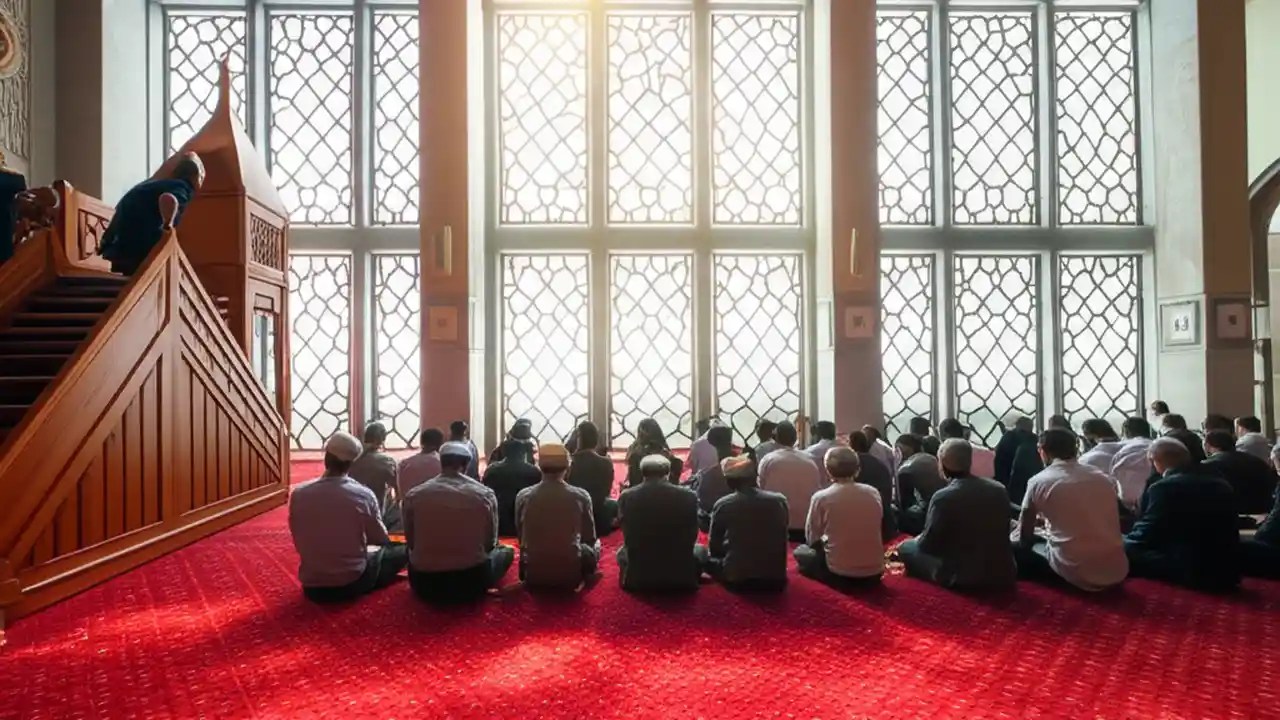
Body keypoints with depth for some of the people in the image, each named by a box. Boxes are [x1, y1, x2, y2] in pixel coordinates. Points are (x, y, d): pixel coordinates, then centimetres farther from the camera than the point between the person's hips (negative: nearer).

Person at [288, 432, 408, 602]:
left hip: (312, 587, 4)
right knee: (401, 552, 21)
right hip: (353, 582, -4)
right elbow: (380, 539, -1)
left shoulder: (298, 494, -13)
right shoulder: (363, 495, -17)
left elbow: (299, 542, 2)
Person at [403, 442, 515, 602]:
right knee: (506, 551, 27)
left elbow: (411, 543, 6)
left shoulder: (413, 496, -6)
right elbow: (490, 543, 4)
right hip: (472, 582, -2)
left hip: (424, 584, 2)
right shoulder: (485, 494, -7)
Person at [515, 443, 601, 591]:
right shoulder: (581, 496, -10)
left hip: (533, 575, 2)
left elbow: (521, 537, 8)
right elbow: (590, 538, 3)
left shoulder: (523, 496, -7)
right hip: (571, 575, -1)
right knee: (595, 545, 26)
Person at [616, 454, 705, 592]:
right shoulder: (688, 496, -9)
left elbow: (628, 540, 6)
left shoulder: (626, 496, -6)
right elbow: (691, 538, 3)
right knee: (700, 549, 28)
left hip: (637, 578, 1)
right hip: (681, 578, -1)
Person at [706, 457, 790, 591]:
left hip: (736, 578, -2)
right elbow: (782, 541, 12)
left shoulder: (723, 505, -8)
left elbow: (713, 548, 3)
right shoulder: (780, 500, -2)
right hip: (776, 579, 2)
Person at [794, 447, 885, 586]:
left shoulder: (821, 497, -11)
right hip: (874, 573, 4)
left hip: (840, 573, -4)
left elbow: (811, 539, 1)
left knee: (800, 551, 20)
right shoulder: (873, 493, -1)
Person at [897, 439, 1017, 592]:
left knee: (906, 547, 9)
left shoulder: (943, 497, -18)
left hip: (962, 577, -7)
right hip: (1003, 575, 7)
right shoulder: (1000, 489, 0)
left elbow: (928, 544, -10)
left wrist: (916, 540, 13)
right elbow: (1001, 536, 13)